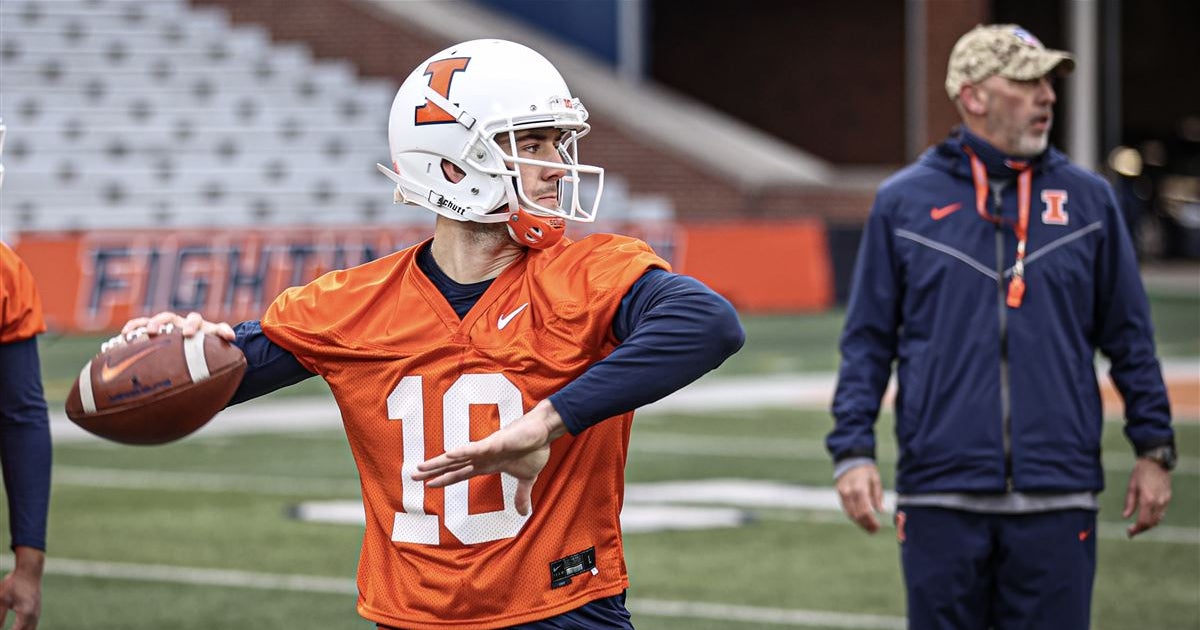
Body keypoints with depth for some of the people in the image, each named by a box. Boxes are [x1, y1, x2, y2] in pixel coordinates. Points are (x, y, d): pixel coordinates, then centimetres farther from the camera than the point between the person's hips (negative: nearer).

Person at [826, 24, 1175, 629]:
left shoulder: (1088, 199, 9)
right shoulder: (903, 202, 5)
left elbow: (1129, 338, 12)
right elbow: (868, 342, 6)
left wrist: (1154, 448, 8)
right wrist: (852, 451, -3)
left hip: (1058, 495, 1)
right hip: (941, 498, -1)